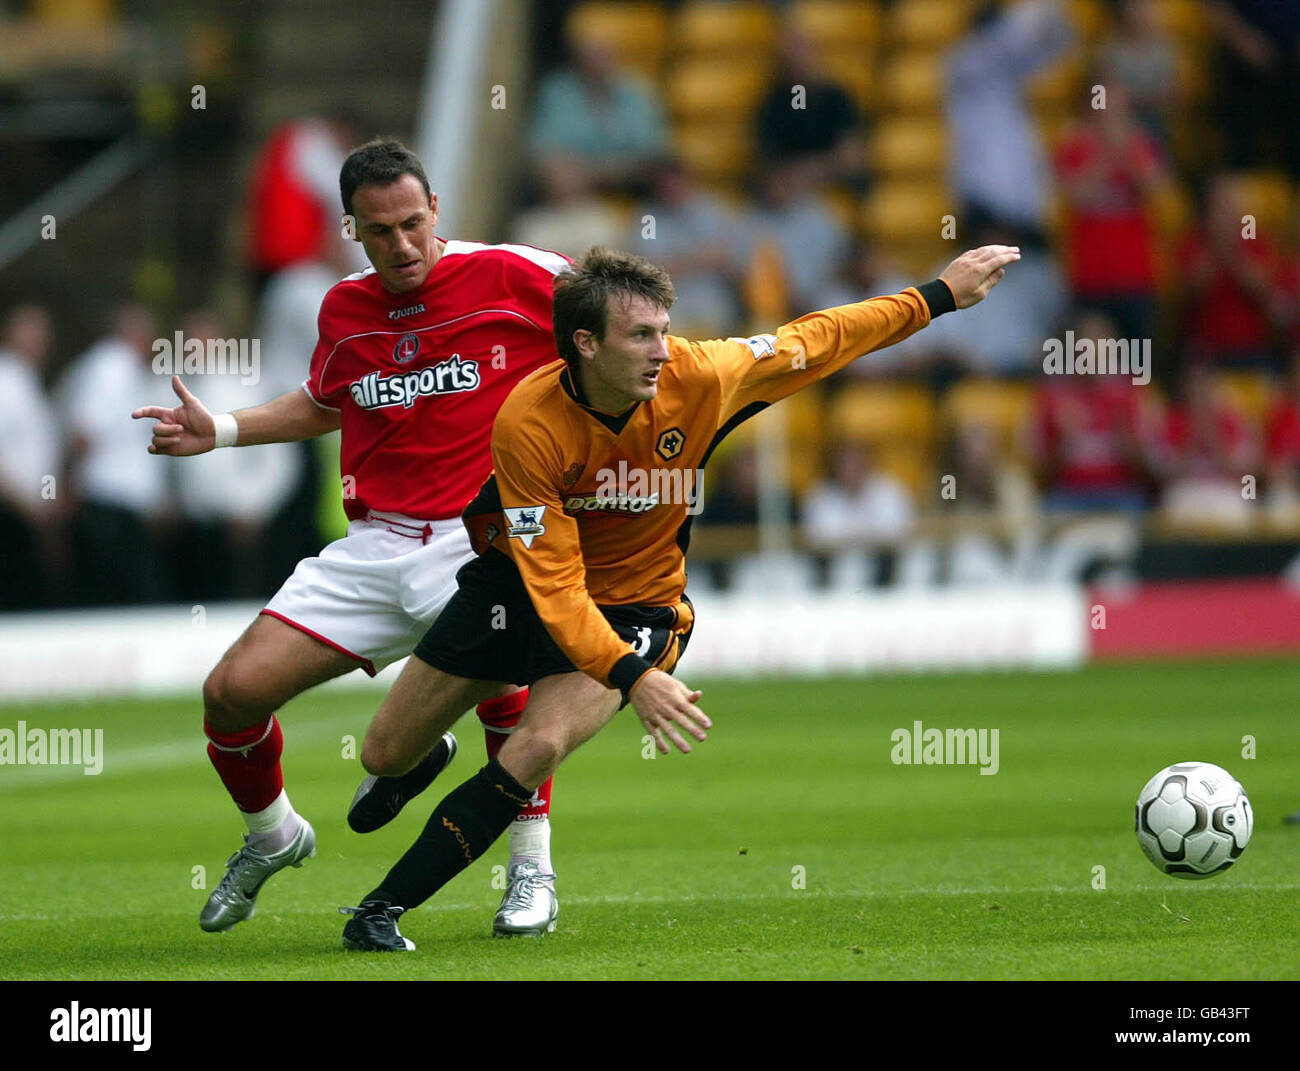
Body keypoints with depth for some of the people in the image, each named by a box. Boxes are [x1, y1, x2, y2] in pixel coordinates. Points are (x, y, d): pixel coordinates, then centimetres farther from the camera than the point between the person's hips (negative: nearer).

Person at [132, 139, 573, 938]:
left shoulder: (508, 276, -7)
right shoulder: (346, 309, 9)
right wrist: (219, 432, 19)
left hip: (476, 536, -5)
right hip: (372, 548, 5)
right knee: (233, 692, -4)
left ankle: (533, 869, -19)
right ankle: (272, 835, 28)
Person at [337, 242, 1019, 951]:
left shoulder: (697, 379, -23)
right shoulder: (526, 424, -29)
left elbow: (814, 341, -6)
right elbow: (552, 578, -29)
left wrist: (940, 295, -1)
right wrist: (631, 677, -40)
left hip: (635, 603, 0)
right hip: (517, 580, 0)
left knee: (537, 749, -27)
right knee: (383, 755, 6)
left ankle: (383, 908, -16)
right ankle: (415, 768, 47)